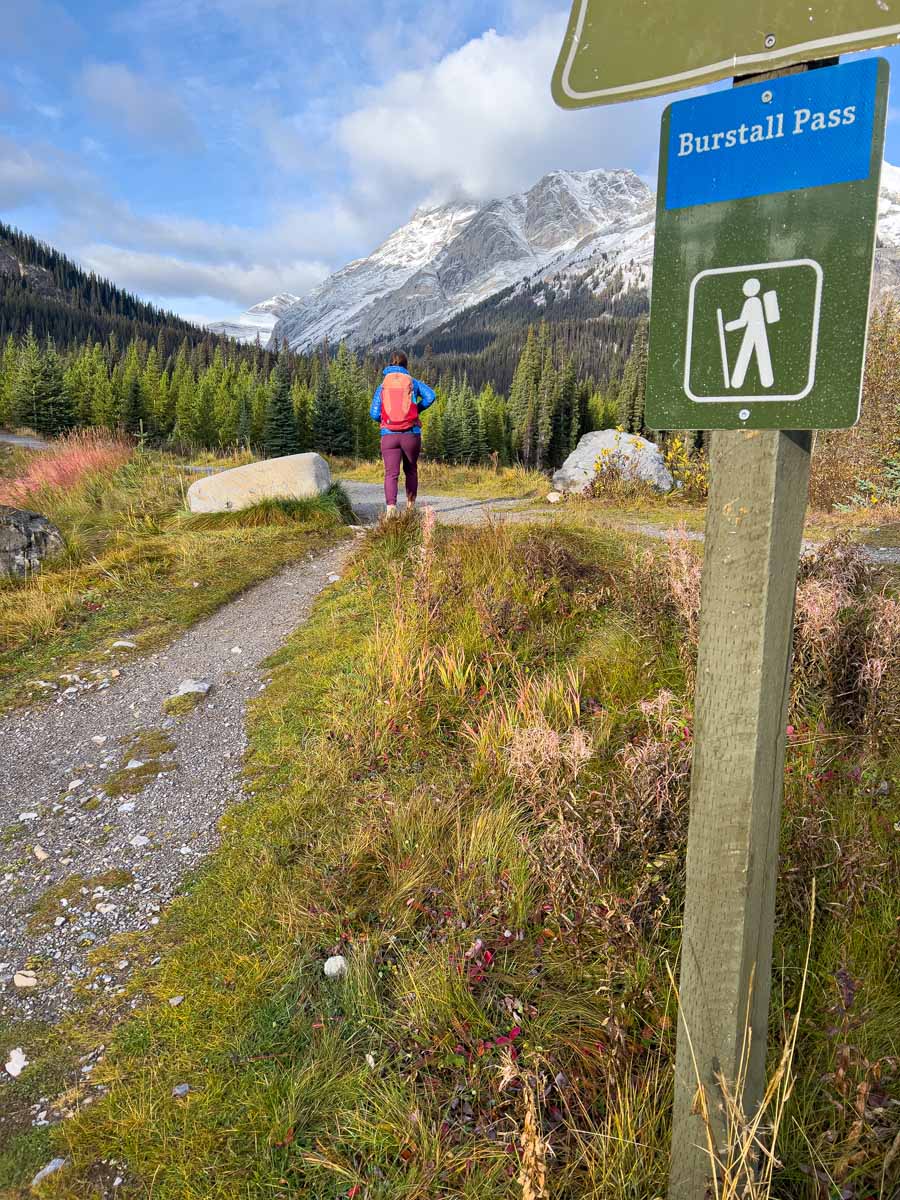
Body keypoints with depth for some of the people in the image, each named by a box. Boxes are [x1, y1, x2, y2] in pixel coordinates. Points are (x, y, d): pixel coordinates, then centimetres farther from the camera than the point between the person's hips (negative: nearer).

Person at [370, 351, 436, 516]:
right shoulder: (412, 382, 6)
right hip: (411, 434, 0)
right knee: (411, 470, 19)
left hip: (388, 435, 0)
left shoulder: (382, 385, 8)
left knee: (391, 473, -6)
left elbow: (374, 414, 1)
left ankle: (391, 506, -26)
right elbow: (430, 396, -10)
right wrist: (417, 409, 6)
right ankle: (410, 505, 25)